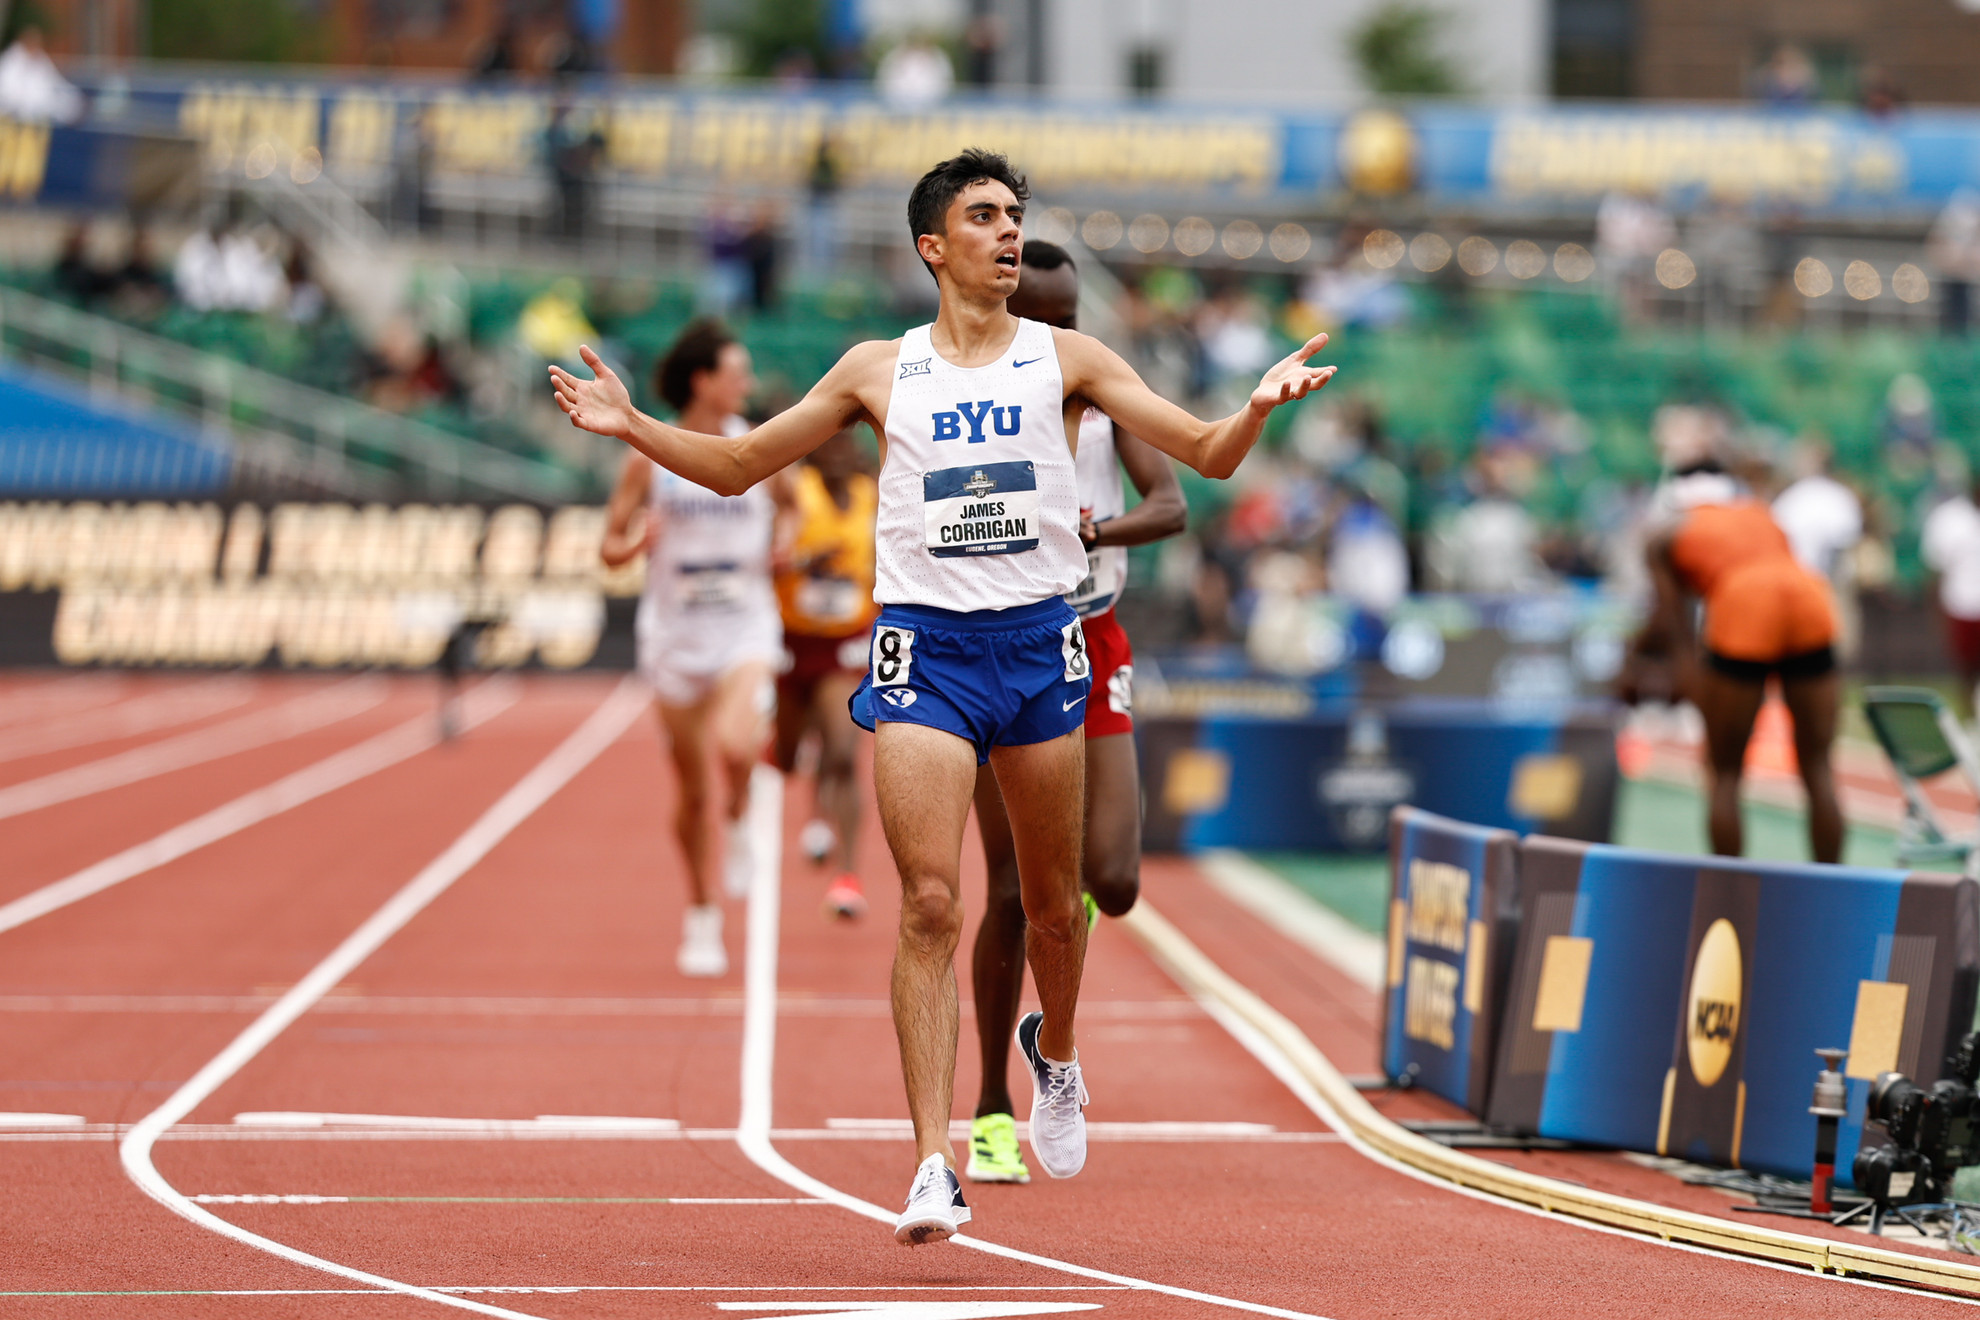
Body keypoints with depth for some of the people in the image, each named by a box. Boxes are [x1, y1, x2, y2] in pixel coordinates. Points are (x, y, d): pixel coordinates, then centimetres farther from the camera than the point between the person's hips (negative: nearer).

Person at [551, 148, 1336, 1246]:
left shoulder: (1067, 360, 8)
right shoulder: (879, 371, 9)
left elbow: (1208, 455, 3)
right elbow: (737, 466, 16)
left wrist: (1258, 406, -18)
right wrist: (633, 428, 1)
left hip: (1041, 640, 1)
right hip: (925, 643, -1)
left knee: (1051, 903, 10)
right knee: (931, 905, -12)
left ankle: (1053, 1052, 43)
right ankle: (934, 1165, -14)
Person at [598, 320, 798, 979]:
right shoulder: (650, 459, -4)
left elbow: (788, 506, 21)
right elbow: (610, 548, 2)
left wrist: (781, 542, 0)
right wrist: (636, 542, -20)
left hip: (744, 633, 0)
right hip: (673, 635, 0)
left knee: (736, 748, -28)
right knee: (694, 791, 6)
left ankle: (739, 823, 5)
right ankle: (702, 919, 23)